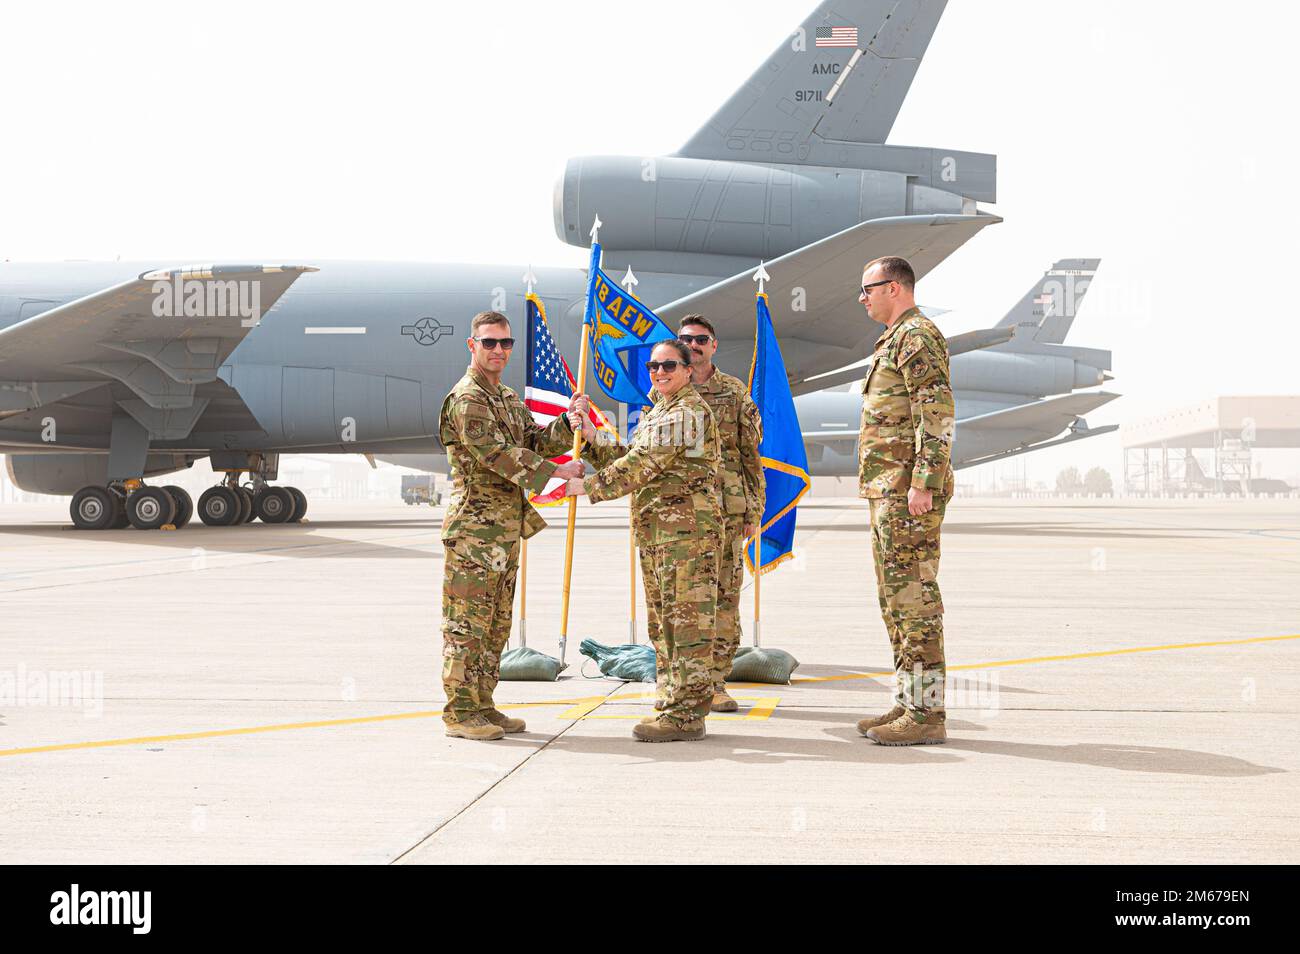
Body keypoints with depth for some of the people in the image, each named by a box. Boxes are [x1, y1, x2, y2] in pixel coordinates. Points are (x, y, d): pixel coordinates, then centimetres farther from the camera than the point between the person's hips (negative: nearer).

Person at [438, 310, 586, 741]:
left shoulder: (509, 399, 20)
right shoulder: (466, 399, -10)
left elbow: (539, 443, 15)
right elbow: (497, 454, -20)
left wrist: (568, 421, -3)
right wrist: (555, 472, -21)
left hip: (507, 526, 10)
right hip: (476, 524, -10)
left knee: (496, 621, 12)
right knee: (468, 620, -7)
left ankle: (483, 706, 18)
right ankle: (460, 712, -4)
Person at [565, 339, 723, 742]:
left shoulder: (689, 411, -12)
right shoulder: (656, 413, 23)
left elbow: (642, 464, -18)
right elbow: (627, 459, 19)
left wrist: (589, 487, -15)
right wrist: (592, 439, 5)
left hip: (688, 527, -11)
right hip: (655, 530, 11)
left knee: (687, 619, -9)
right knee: (664, 621, 13)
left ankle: (687, 715, -8)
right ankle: (675, 705, 21)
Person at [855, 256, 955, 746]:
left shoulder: (917, 336, -11)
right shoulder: (896, 341, 22)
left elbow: (938, 413, -20)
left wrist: (921, 484, -25)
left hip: (907, 490, -11)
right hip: (892, 492, 11)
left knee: (914, 597, -10)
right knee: (896, 599, 12)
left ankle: (926, 714, -9)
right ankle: (909, 704, 17)